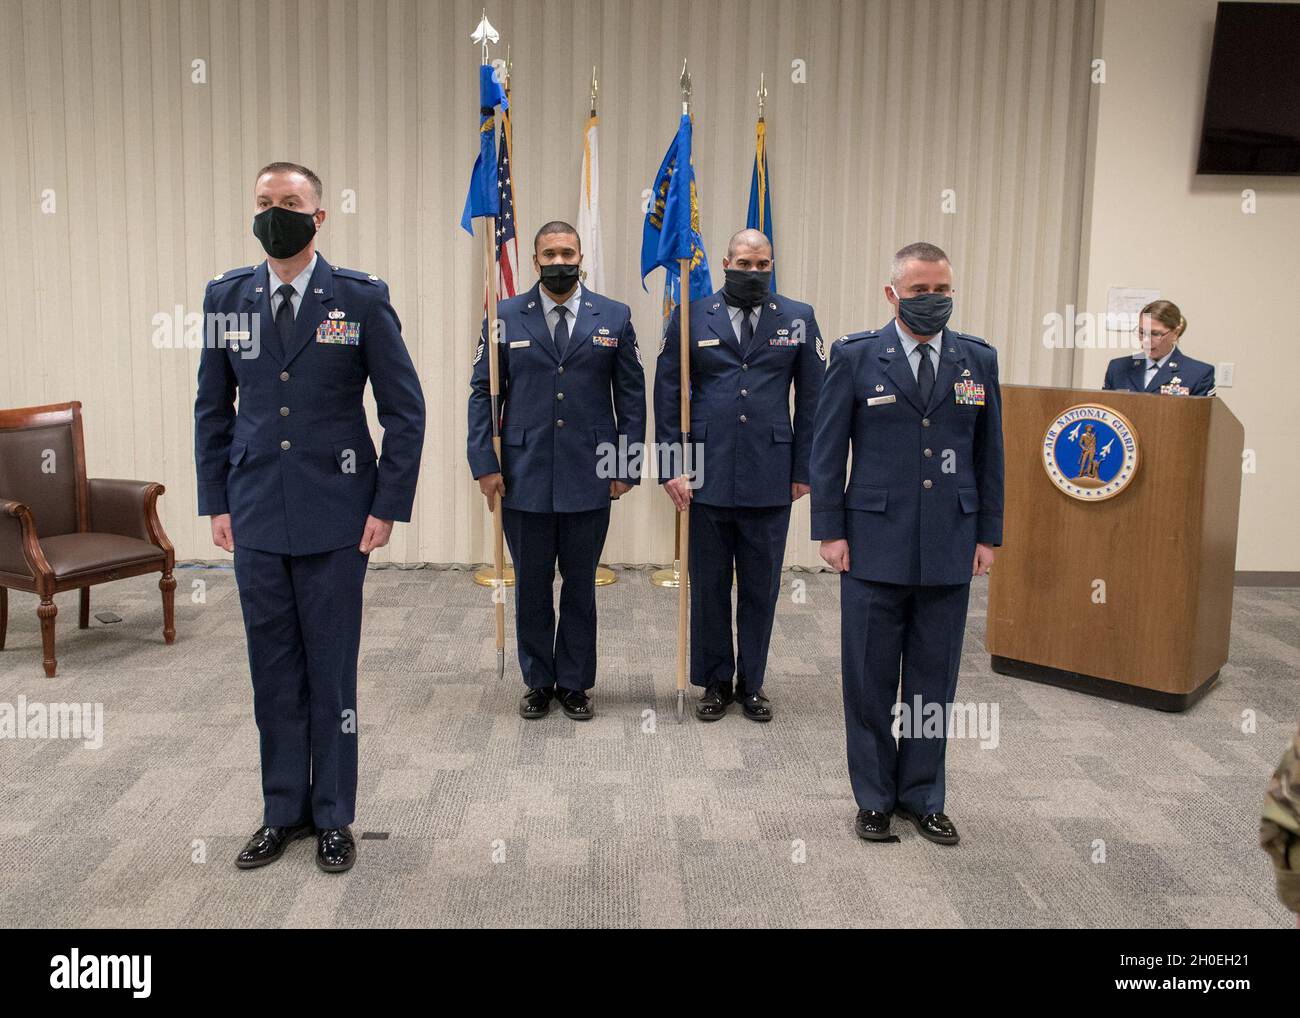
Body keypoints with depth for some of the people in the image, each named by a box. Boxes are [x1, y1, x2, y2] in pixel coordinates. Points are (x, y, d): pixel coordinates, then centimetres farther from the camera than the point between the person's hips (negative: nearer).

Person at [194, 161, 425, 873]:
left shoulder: (361, 298, -3)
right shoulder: (226, 297, 7)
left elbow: (405, 409, -3)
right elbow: (212, 409, 12)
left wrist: (388, 506, -8)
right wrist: (215, 503, 6)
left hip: (334, 519, -3)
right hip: (256, 519, 3)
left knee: (331, 671, 6)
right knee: (273, 673, 11)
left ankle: (333, 818, 21)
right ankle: (283, 811, 27)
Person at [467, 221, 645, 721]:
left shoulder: (614, 317, 3)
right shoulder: (505, 317, 3)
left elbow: (631, 396, 5)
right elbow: (483, 393, 4)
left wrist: (626, 466, -1)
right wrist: (484, 465, -4)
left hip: (589, 478, 0)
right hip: (524, 477, 0)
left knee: (581, 586, 10)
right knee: (531, 586, 10)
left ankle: (574, 684, 24)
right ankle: (537, 682, 25)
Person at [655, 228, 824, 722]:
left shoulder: (798, 319, 5)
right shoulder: (691, 317, 3)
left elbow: (812, 398, 7)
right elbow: (667, 395, 3)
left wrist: (804, 469, 3)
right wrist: (671, 467, -4)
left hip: (770, 479, 1)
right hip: (707, 477, 0)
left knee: (760, 589, 9)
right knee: (708, 587, 9)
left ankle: (751, 683, 25)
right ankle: (715, 682, 25)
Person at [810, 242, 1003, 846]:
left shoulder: (978, 361, 7)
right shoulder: (856, 357, -1)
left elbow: (989, 454, 11)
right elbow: (827, 450, -1)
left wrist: (988, 534, 7)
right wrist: (829, 531, -5)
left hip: (949, 549, 3)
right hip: (874, 546, -2)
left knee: (934, 679, 10)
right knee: (870, 679, 7)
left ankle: (922, 796, 26)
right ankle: (874, 797, 23)